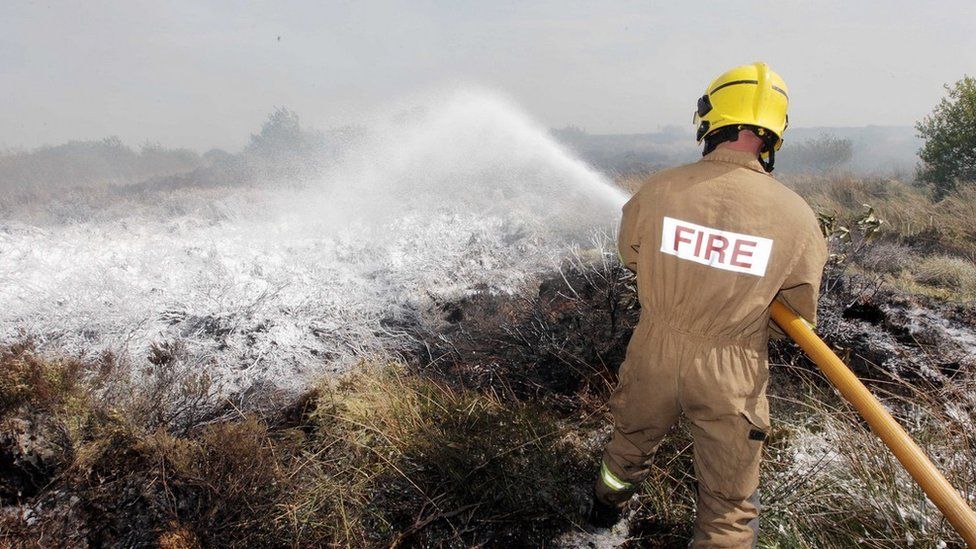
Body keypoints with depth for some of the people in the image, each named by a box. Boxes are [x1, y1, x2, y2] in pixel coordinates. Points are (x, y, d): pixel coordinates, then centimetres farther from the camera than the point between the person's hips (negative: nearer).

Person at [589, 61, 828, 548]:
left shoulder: (656, 189, -15)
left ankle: (607, 506, 59)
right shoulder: (796, 215, -15)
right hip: (731, 375, -2)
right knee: (729, 506, 18)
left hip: (654, 356, 3)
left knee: (632, 441, 31)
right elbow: (800, 316, -1)